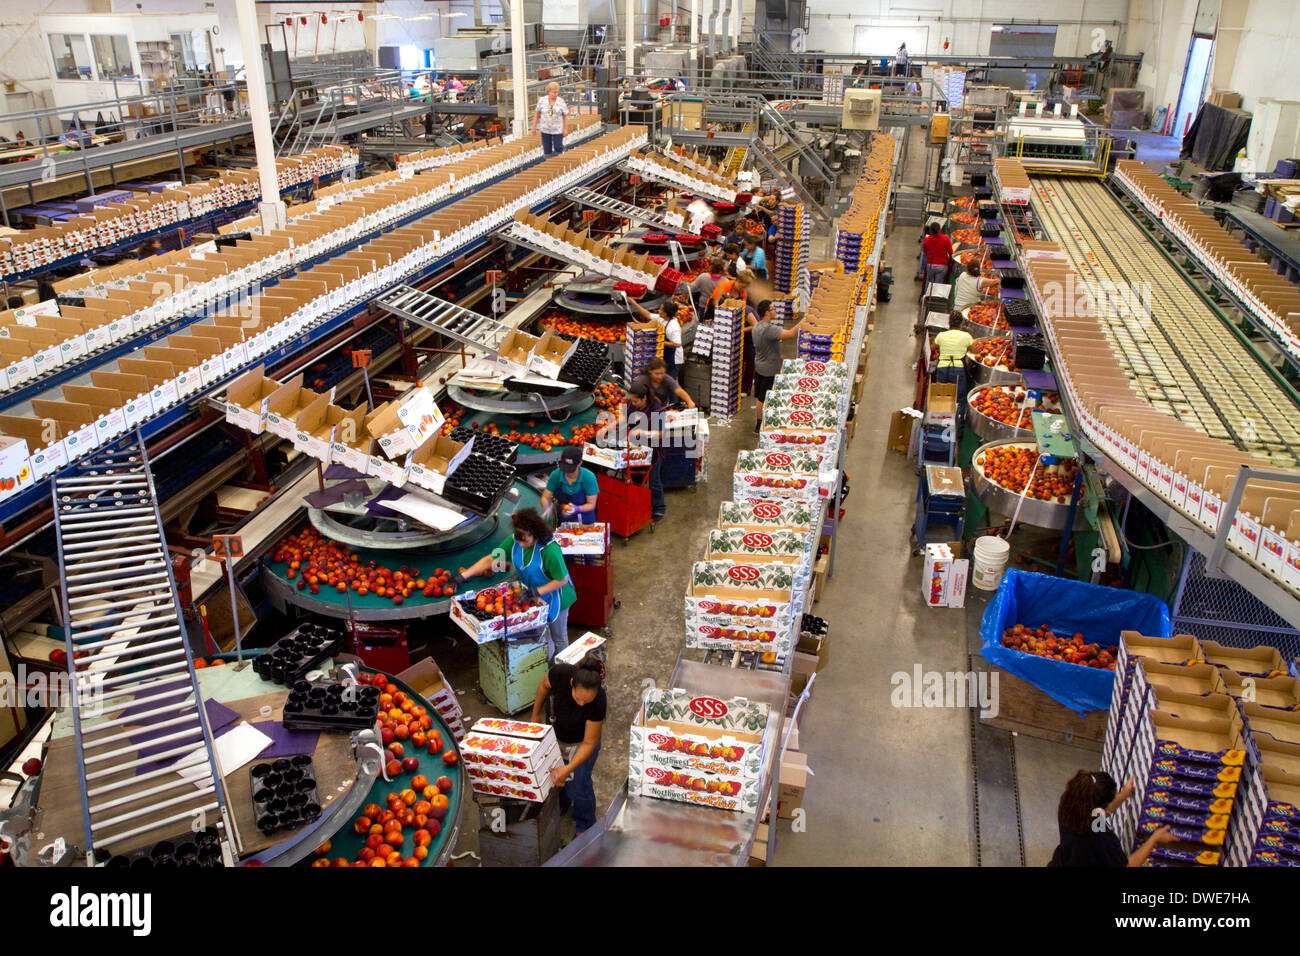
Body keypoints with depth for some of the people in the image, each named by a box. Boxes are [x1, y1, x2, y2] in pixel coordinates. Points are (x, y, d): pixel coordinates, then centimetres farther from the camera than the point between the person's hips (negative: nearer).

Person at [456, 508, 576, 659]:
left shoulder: (549, 549, -35)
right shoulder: (514, 541, -16)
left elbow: (562, 579, -27)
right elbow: (490, 560, -10)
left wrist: (537, 591, -32)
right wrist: (463, 576, -15)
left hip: (554, 598, -5)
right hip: (535, 595, 5)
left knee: (559, 638, 16)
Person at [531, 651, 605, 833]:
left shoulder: (598, 703, -40)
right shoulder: (560, 673, -36)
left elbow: (589, 743, -29)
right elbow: (544, 686, -10)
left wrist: (569, 769, -38)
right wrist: (536, 715, 3)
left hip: (581, 741, -3)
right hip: (558, 735, 3)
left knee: (579, 783, 2)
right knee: (555, 774, 20)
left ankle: (585, 828, 29)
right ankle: (562, 805, 52)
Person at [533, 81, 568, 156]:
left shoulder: (561, 102, -9)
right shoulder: (542, 100, -6)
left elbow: (565, 116, -4)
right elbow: (537, 113, 2)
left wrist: (566, 129, -8)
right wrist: (534, 126, 0)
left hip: (558, 129, -1)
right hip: (545, 129, 1)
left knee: (558, 147, -3)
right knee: (547, 149, 2)